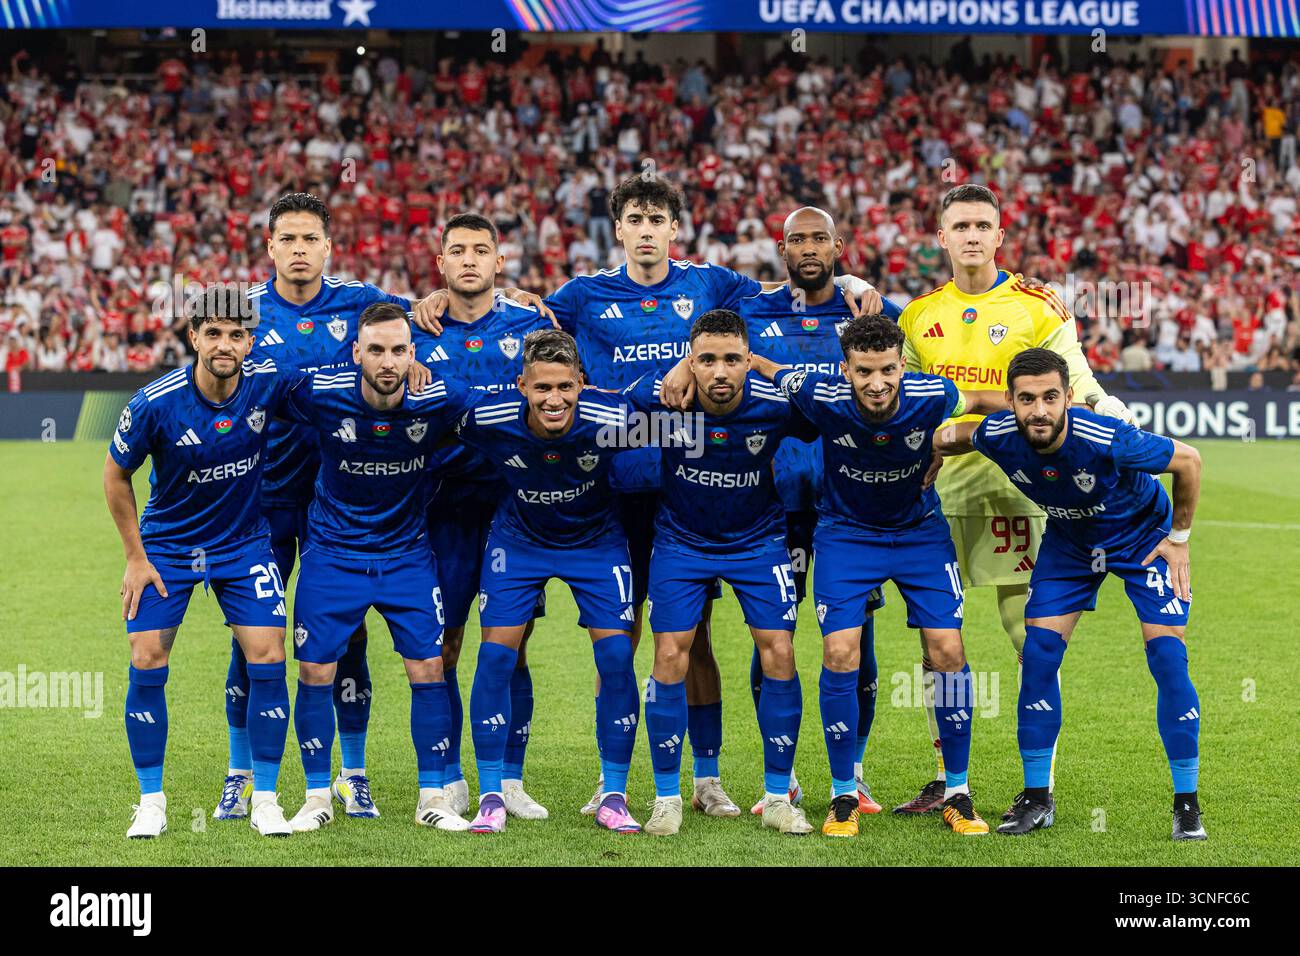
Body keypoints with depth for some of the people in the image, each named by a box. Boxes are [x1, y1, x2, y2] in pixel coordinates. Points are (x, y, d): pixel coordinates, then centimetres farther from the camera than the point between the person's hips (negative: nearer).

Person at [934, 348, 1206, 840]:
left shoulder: (1108, 440, -38)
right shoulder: (997, 436, -26)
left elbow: (1188, 460, -21)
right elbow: (954, 435, 1)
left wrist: (1179, 538, -13)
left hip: (1143, 535, -3)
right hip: (1068, 541, 4)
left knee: (1168, 658, -13)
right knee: (1038, 656, -5)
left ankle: (1187, 804, -2)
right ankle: (1037, 797, 8)